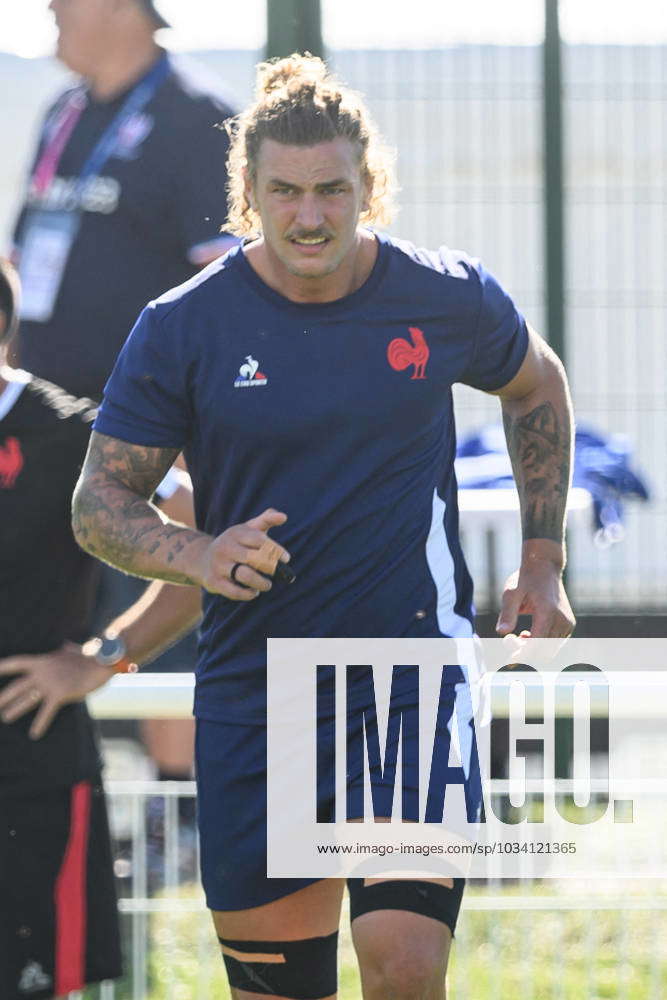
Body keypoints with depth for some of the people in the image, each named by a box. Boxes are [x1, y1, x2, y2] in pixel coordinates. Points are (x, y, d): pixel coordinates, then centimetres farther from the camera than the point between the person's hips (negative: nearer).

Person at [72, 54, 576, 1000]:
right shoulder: (184, 327, -4)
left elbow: (537, 386, 21)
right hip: (251, 698, 1)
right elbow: (99, 504, 1)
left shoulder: (449, 298, -1)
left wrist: (542, 562, 15)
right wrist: (198, 556, -19)